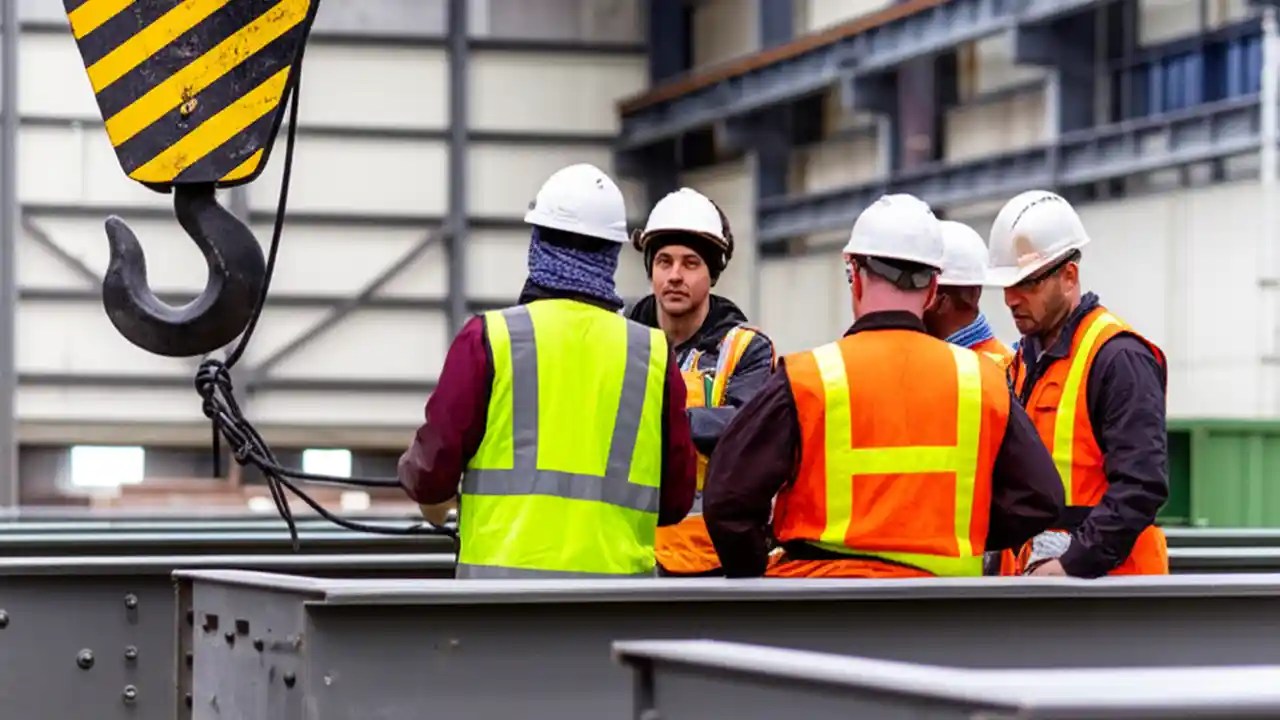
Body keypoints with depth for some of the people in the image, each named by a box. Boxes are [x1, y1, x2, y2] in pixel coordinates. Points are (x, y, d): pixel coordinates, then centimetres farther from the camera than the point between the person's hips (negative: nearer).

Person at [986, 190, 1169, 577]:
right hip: (1033, 575, 8)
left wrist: (1075, 564, -21)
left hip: (1101, 577, -8)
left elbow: (1142, 484, -18)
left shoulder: (1119, 357, -10)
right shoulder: (1025, 360, 18)